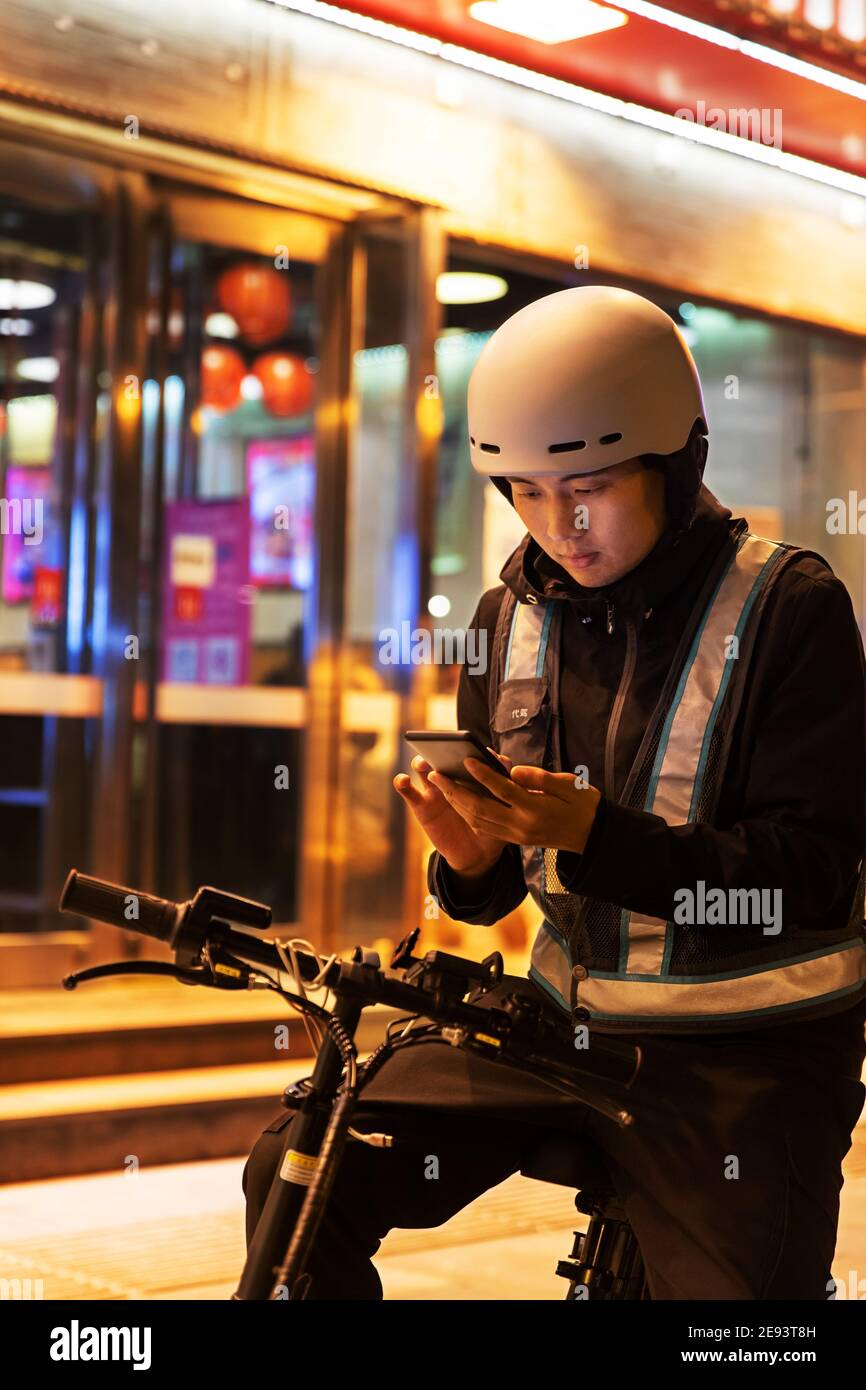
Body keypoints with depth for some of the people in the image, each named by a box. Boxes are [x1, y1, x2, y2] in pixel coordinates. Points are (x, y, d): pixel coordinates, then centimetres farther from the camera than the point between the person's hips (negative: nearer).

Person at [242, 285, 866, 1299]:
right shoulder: (514, 615, 5)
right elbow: (496, 891, 11)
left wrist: (594, 830, -28)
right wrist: (469, 857, -15)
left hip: (741, 1053, -4)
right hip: (559, 1016, 5)